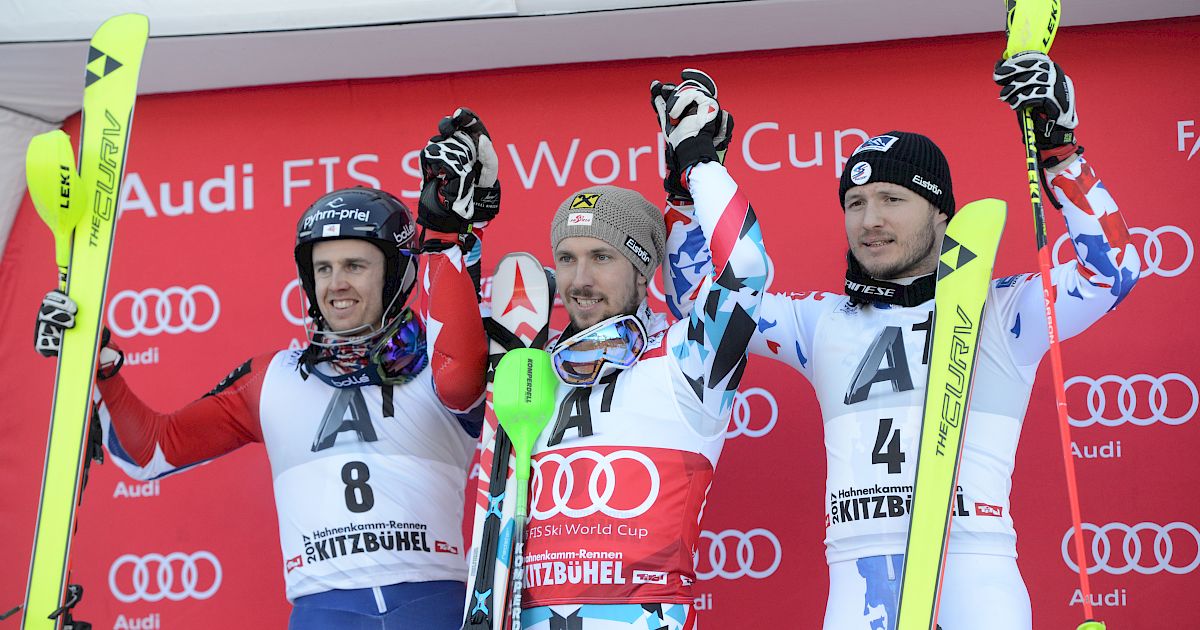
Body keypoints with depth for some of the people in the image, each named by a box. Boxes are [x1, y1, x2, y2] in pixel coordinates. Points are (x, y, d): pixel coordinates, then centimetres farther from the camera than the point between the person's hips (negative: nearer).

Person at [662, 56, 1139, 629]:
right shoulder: (824, 322, 19)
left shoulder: (1000, 312, 10)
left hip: (972, 565, -2)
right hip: (858, 574, 2)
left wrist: (1059, 149, -4)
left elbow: (1111, 269, -1)